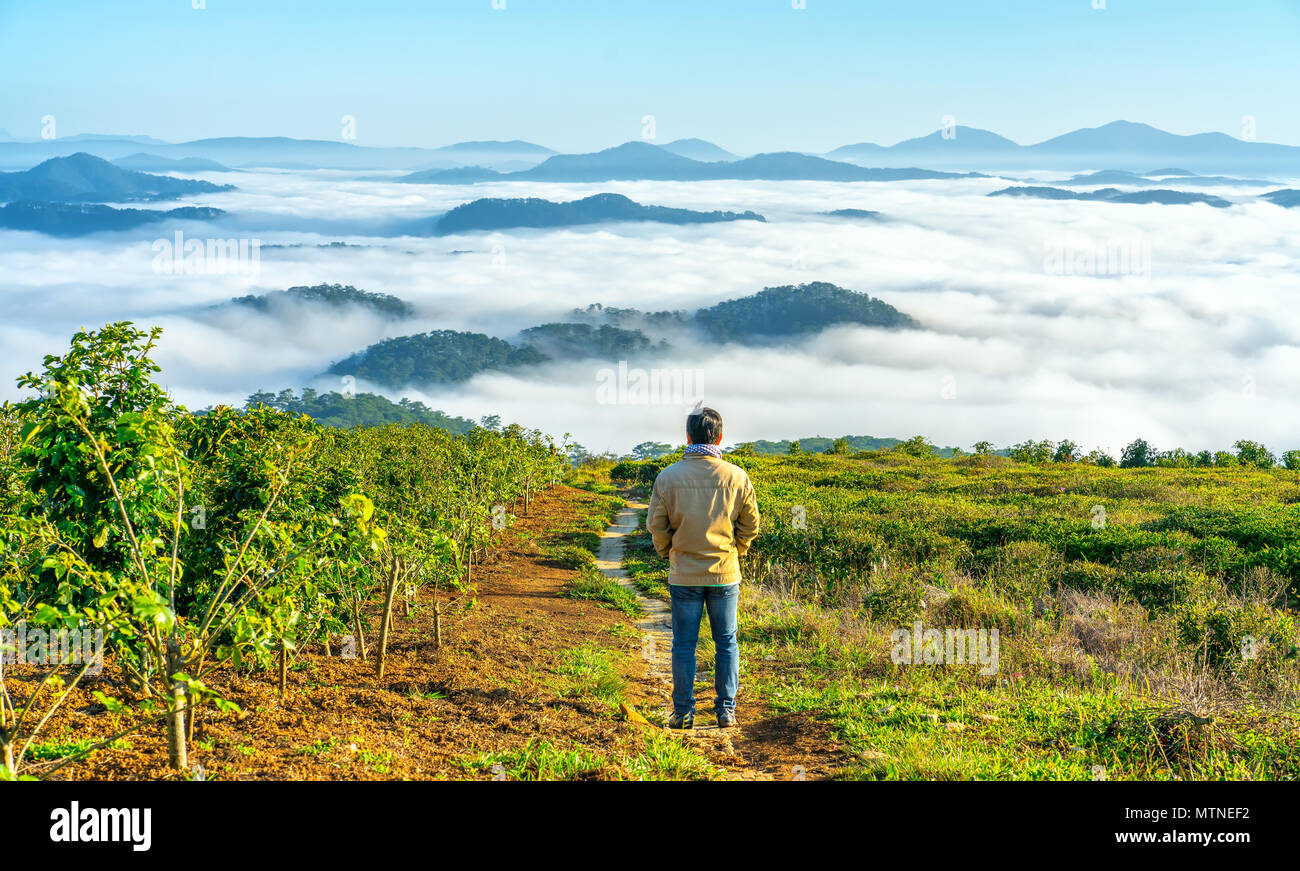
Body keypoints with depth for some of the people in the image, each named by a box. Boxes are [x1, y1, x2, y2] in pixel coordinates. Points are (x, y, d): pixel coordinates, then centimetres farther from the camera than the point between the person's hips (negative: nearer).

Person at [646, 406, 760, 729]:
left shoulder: (668, 477, -8)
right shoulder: (737, 477, -6)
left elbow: (656, 525, -2)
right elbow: (750, 524, 2)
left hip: (684, 576, 0)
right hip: (725, 574, 1)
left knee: (684, 645, 8)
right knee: (726, 643, 12)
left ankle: (683, 711, 12)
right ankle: (726, 710, 14)